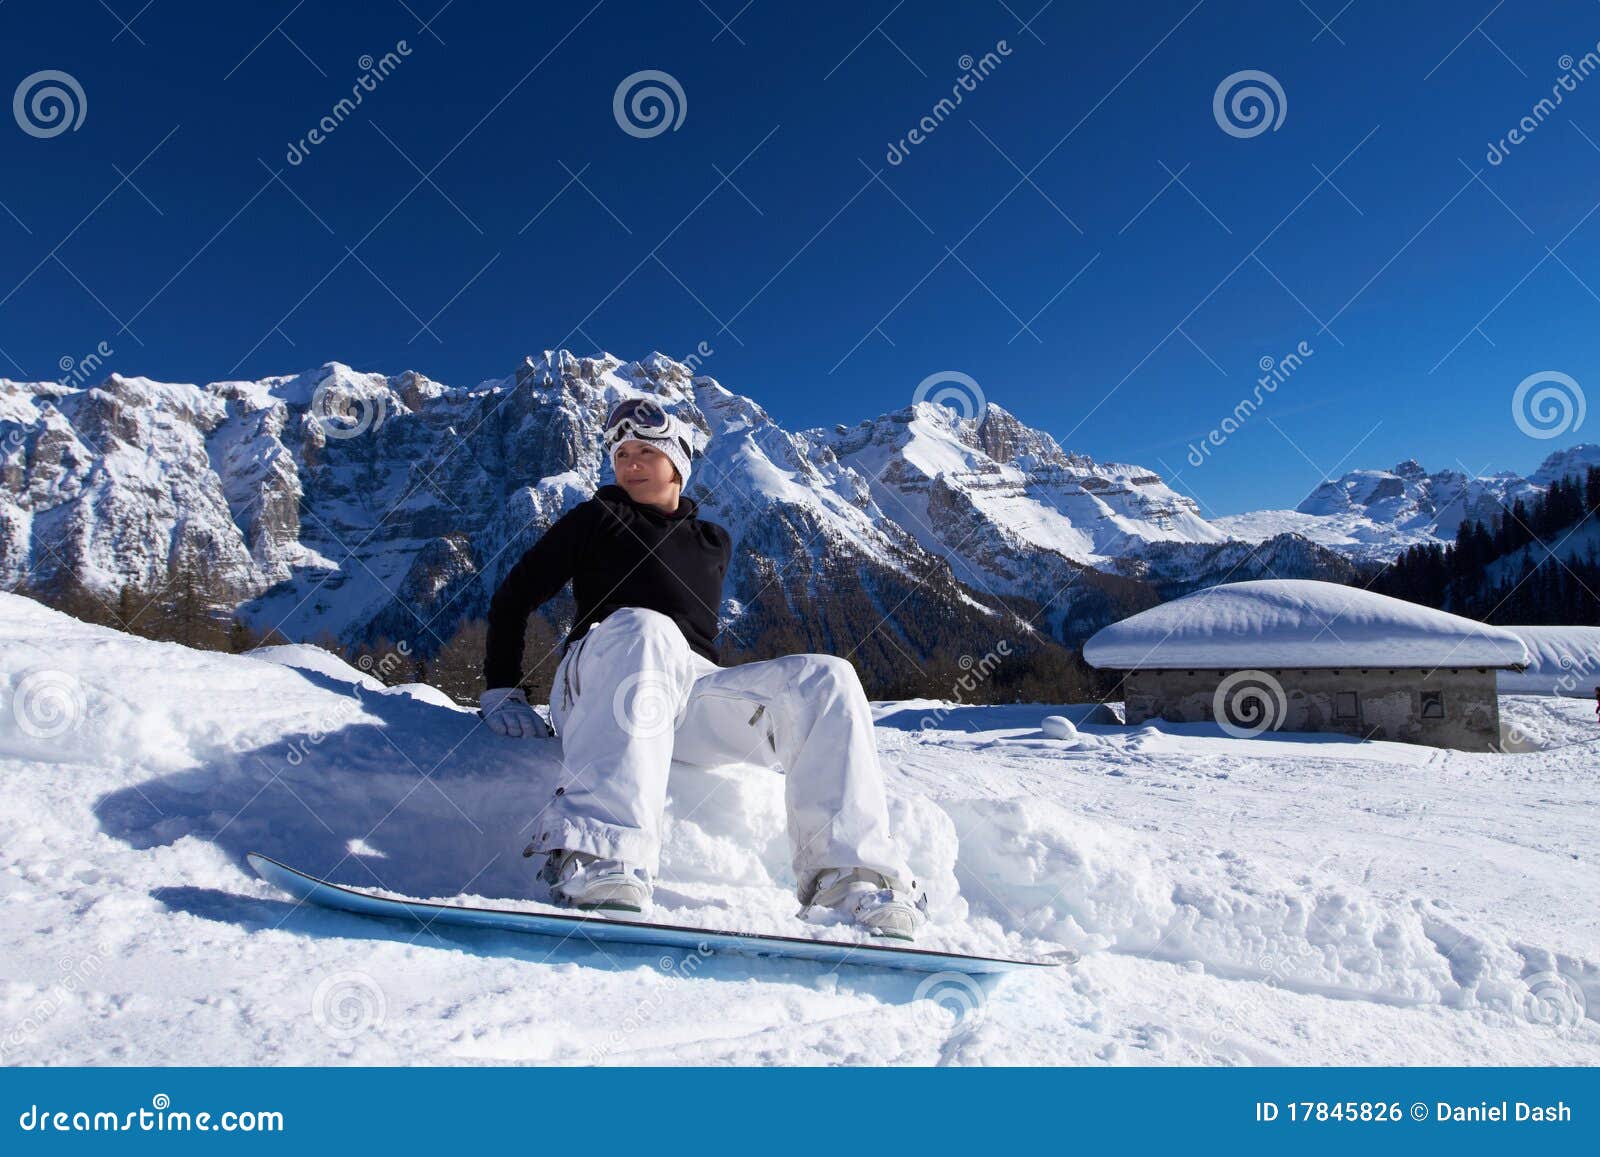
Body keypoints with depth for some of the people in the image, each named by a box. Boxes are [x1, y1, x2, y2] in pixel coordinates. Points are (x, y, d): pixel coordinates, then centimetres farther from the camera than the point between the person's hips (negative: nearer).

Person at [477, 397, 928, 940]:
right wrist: (501, 691, 2)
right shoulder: (597, 519, 16)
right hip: (599, 685, -3)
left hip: (690, 698, 4)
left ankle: (849, 880, -34)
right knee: (646, 631, -39)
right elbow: (513, 598, 13)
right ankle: (601, 859, -58)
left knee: (826, 678, -20)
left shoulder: (713, 543, 26)